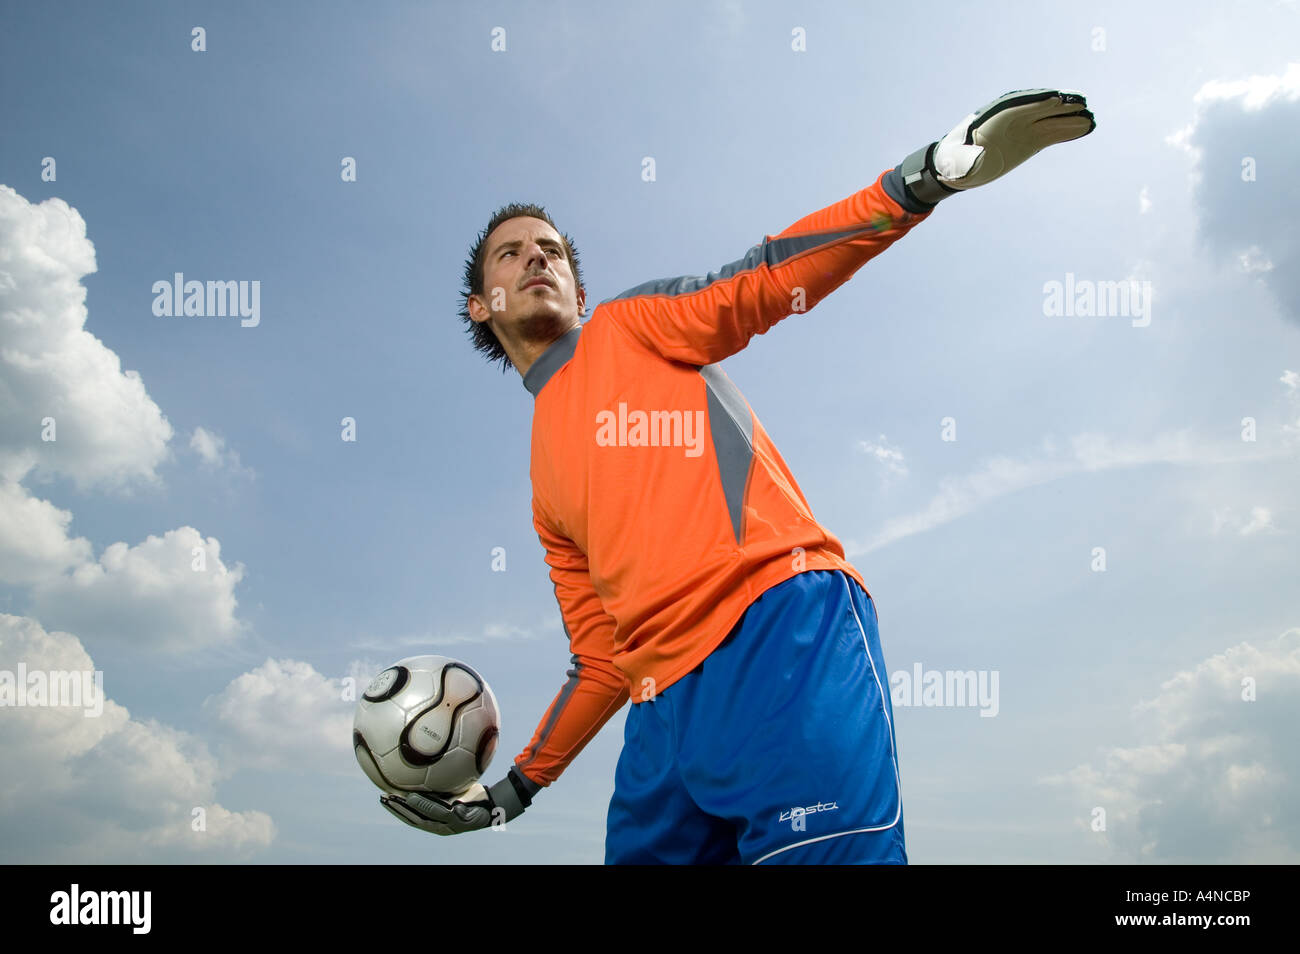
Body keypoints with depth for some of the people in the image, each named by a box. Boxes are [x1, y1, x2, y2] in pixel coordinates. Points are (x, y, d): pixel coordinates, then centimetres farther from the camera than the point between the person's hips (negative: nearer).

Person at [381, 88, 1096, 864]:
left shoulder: (629, 326, 15)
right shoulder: (547, 489, 25)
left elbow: (758, 285, -1)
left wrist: (923, 177, -15)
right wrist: (514, 790, 29)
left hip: (785, 628, -5)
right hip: (668, 711, 6)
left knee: (831, 853, -21)